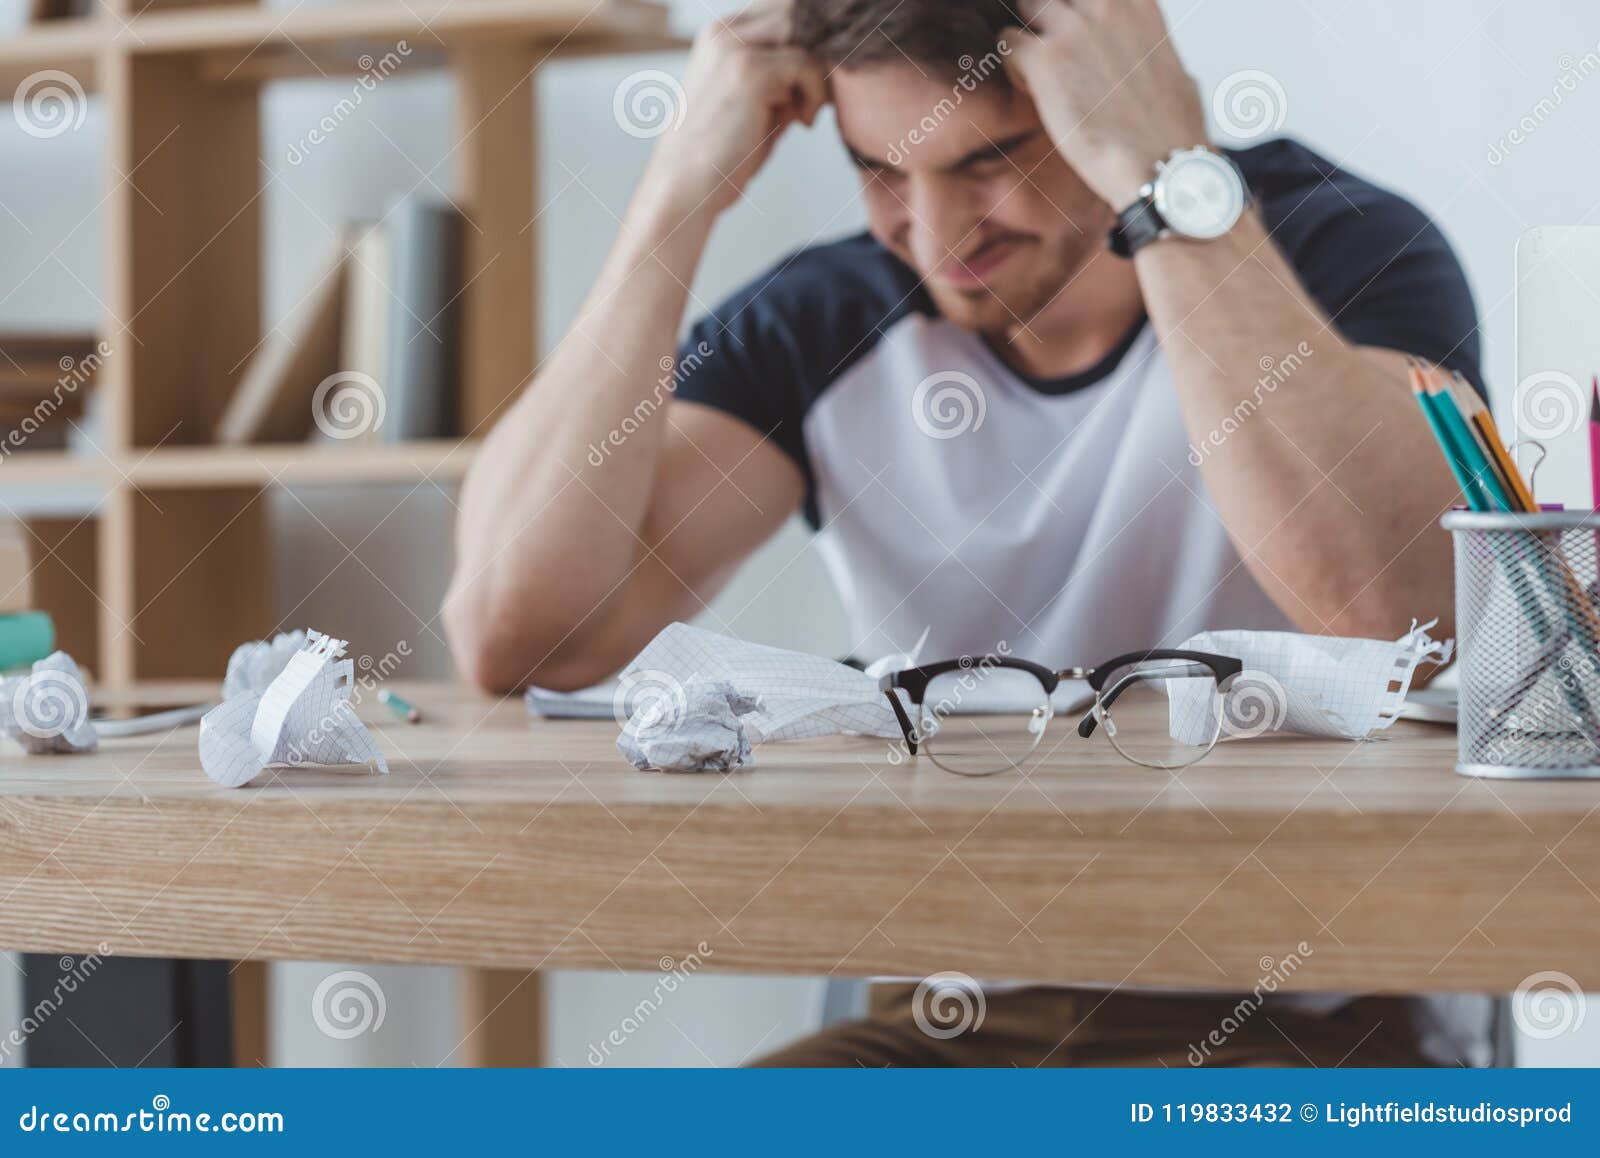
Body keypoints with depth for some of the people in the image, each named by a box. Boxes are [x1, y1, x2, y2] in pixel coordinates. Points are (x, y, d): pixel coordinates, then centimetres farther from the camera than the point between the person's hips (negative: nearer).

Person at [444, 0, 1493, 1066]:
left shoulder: (1341, 247, -9)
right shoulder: (824, 326, 1)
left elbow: (1390, 611, -32)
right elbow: (515, 633, -13)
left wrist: (1164, 173, -28)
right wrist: (682, 194, -14)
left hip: (1313, 1029, -1)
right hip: (953, 1025, 2)